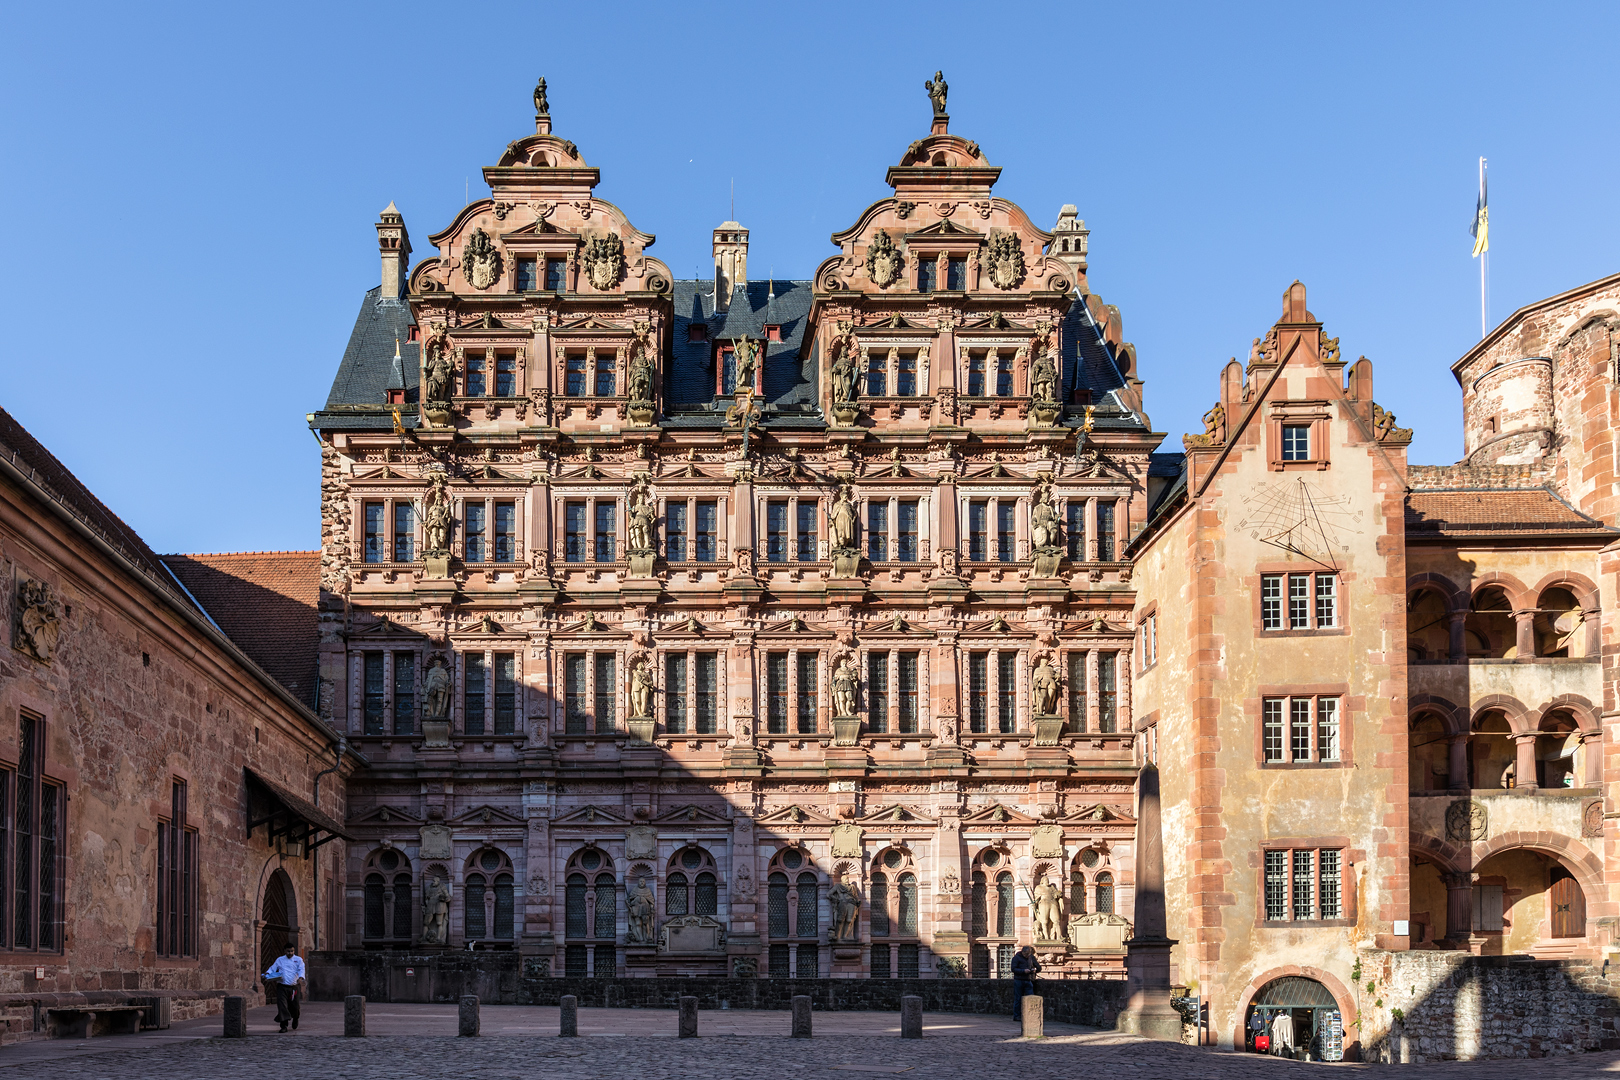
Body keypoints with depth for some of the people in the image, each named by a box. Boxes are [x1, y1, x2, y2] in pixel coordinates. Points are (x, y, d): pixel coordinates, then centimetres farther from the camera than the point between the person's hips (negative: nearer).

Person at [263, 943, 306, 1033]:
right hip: (282, 986, 0)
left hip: (294, 987, 0)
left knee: (294, 1006, 7)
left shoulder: (298, 960, 7)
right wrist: (267, 973, -8)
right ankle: (283, 1026, -12)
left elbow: (301, 970, -6)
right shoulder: (280, 960, 12)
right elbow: (273, 968, 14)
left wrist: (300, 978, -26)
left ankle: (295, 1024, 35)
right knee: (282, 1005, -15)